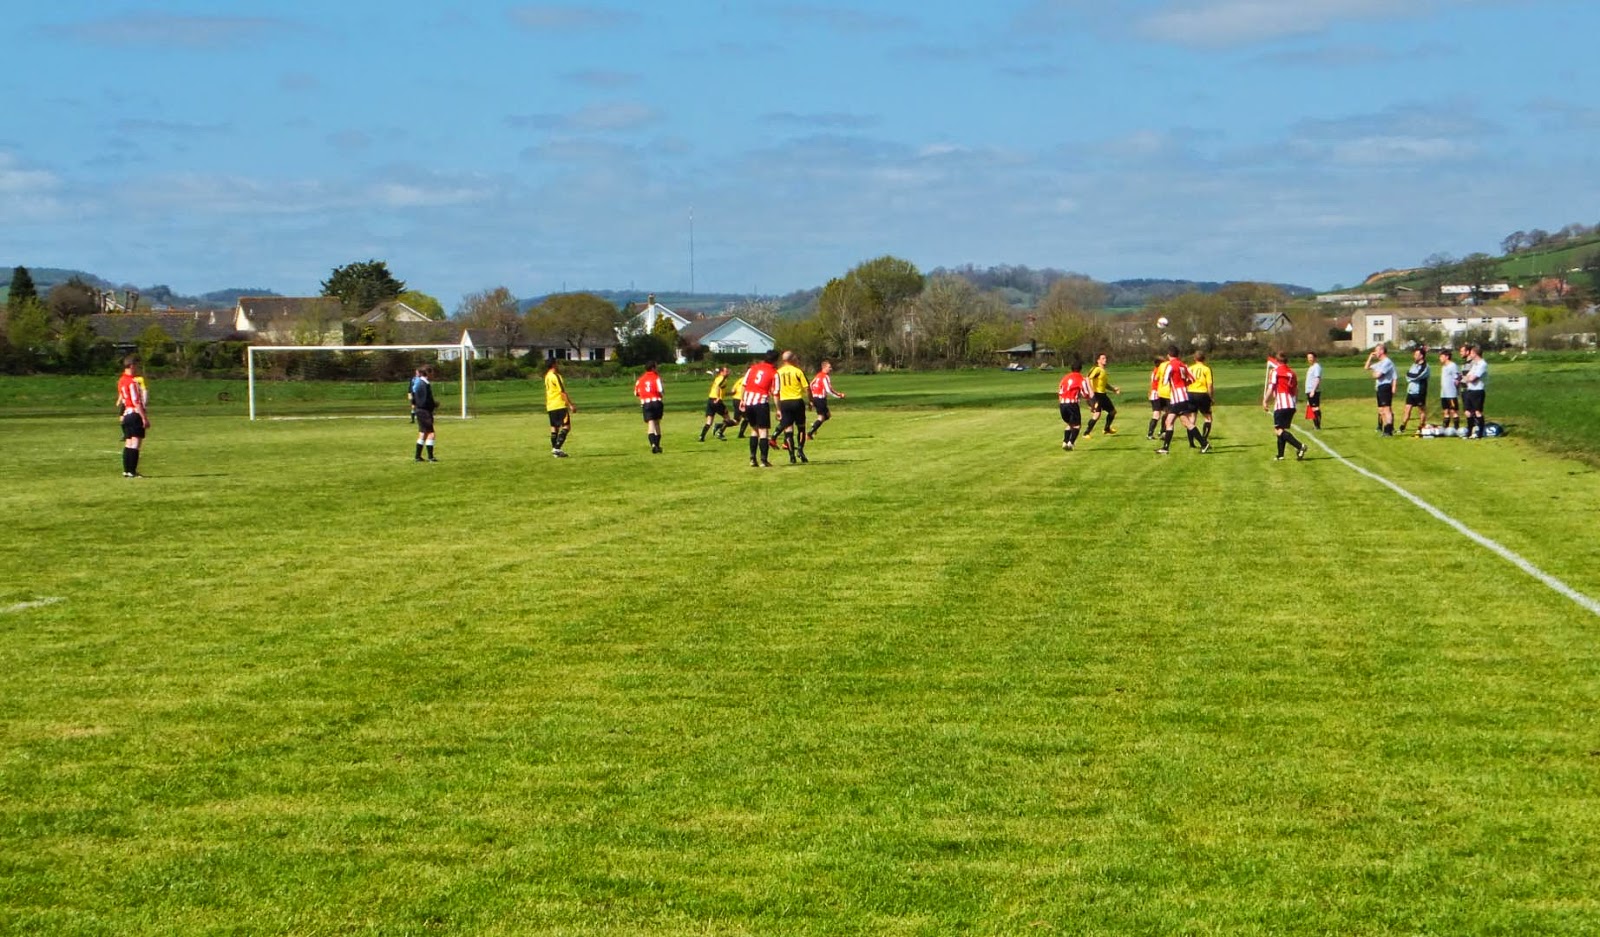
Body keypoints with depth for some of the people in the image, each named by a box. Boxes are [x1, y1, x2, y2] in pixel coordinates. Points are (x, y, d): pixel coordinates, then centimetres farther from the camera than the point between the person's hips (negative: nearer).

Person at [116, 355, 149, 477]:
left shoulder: (121, 380, 13)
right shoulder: (133, 382, -15)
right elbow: (136, 402, -18)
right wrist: (144, 418, -17)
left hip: (126, 415, 9)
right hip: (135, 414, -9)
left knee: (128, 443, 12)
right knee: (136, 443, -9)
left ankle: (126, 470, 15)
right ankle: (132, 471, -12)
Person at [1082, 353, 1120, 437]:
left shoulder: (1103, 371, 18)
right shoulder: (1097, 369, -11)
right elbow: (1088, 379, -25)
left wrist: (1114, 389, 17)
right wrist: (1091, 391, -36)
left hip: (1103, 395, 10)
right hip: (1096, 395, -10)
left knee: (1113, 411, 18)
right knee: (1097, 414, -21)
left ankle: (1107, 429, 36)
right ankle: (1086, 433, -14)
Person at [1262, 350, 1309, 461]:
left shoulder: (1275, 371, -4)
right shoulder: (1291, 372, 16)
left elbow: (1271, 388, -12)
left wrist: (1265, 401, -7)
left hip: (1281, 405, -7)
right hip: (1291, 405, 7)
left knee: (1278, 430, -10)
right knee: (1281, 429, 16)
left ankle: (1299, 446, -27)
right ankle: (1280, 455, 14)